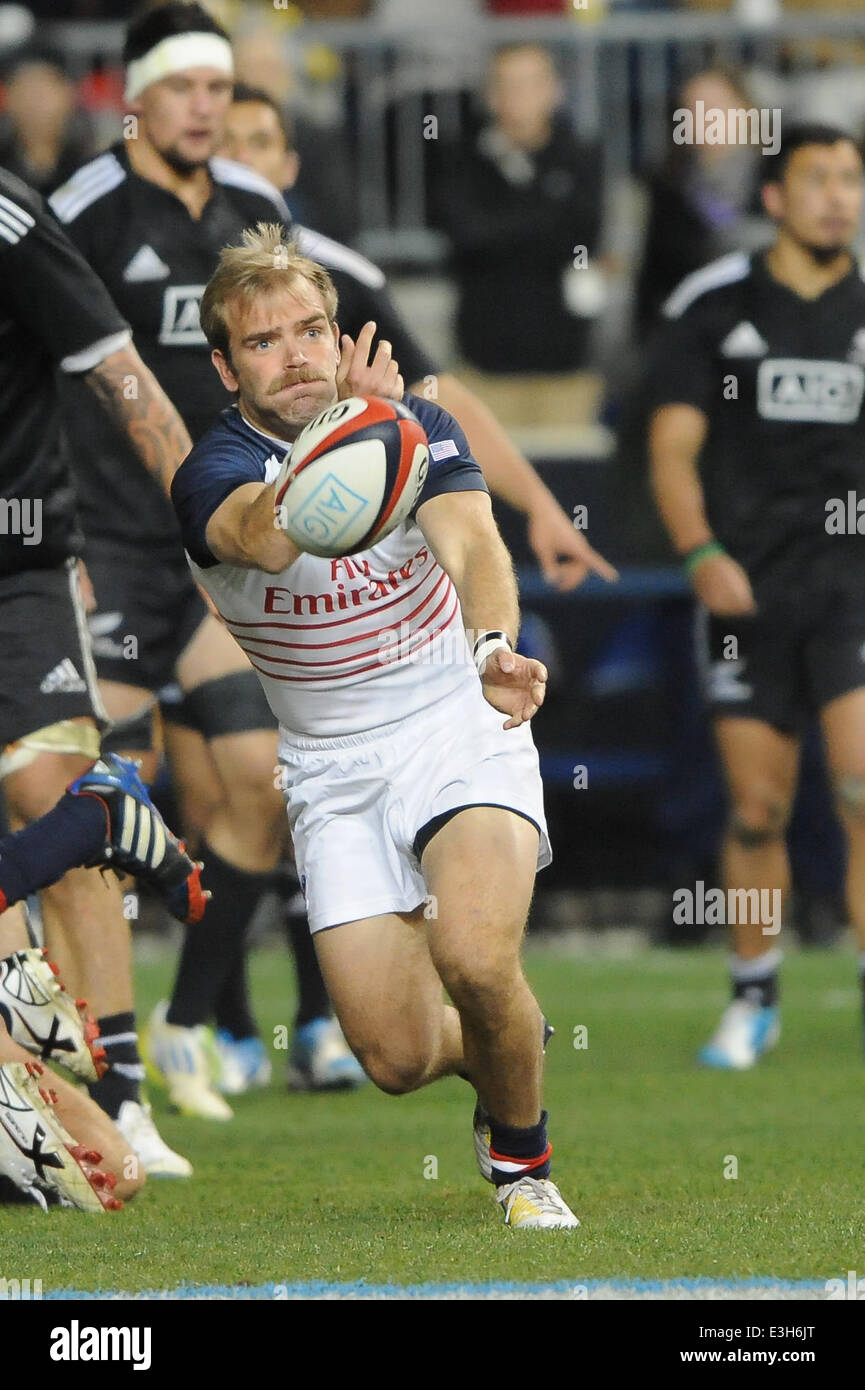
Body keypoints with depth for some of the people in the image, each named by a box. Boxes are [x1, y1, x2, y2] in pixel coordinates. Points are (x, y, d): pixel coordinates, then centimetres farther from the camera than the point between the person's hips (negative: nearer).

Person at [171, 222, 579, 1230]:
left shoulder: (417, 427, -6)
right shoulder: (210, 475, -12)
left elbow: (473, 543, -24)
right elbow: (268, 539, -37)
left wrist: (492, 645, -47)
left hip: (459, 731, -1)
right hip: (333, 771, 1)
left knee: (475, 960, -28)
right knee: (397, 1057, -7)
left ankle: (522, 1162, 1)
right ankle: (507, 1049, 31)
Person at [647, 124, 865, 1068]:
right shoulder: (714, 307, 4)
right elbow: (673, 447, 2)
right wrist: (702, 553, -12)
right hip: (748, 590, 0)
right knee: (757, 806, 4)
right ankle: (754, 1002, 21)